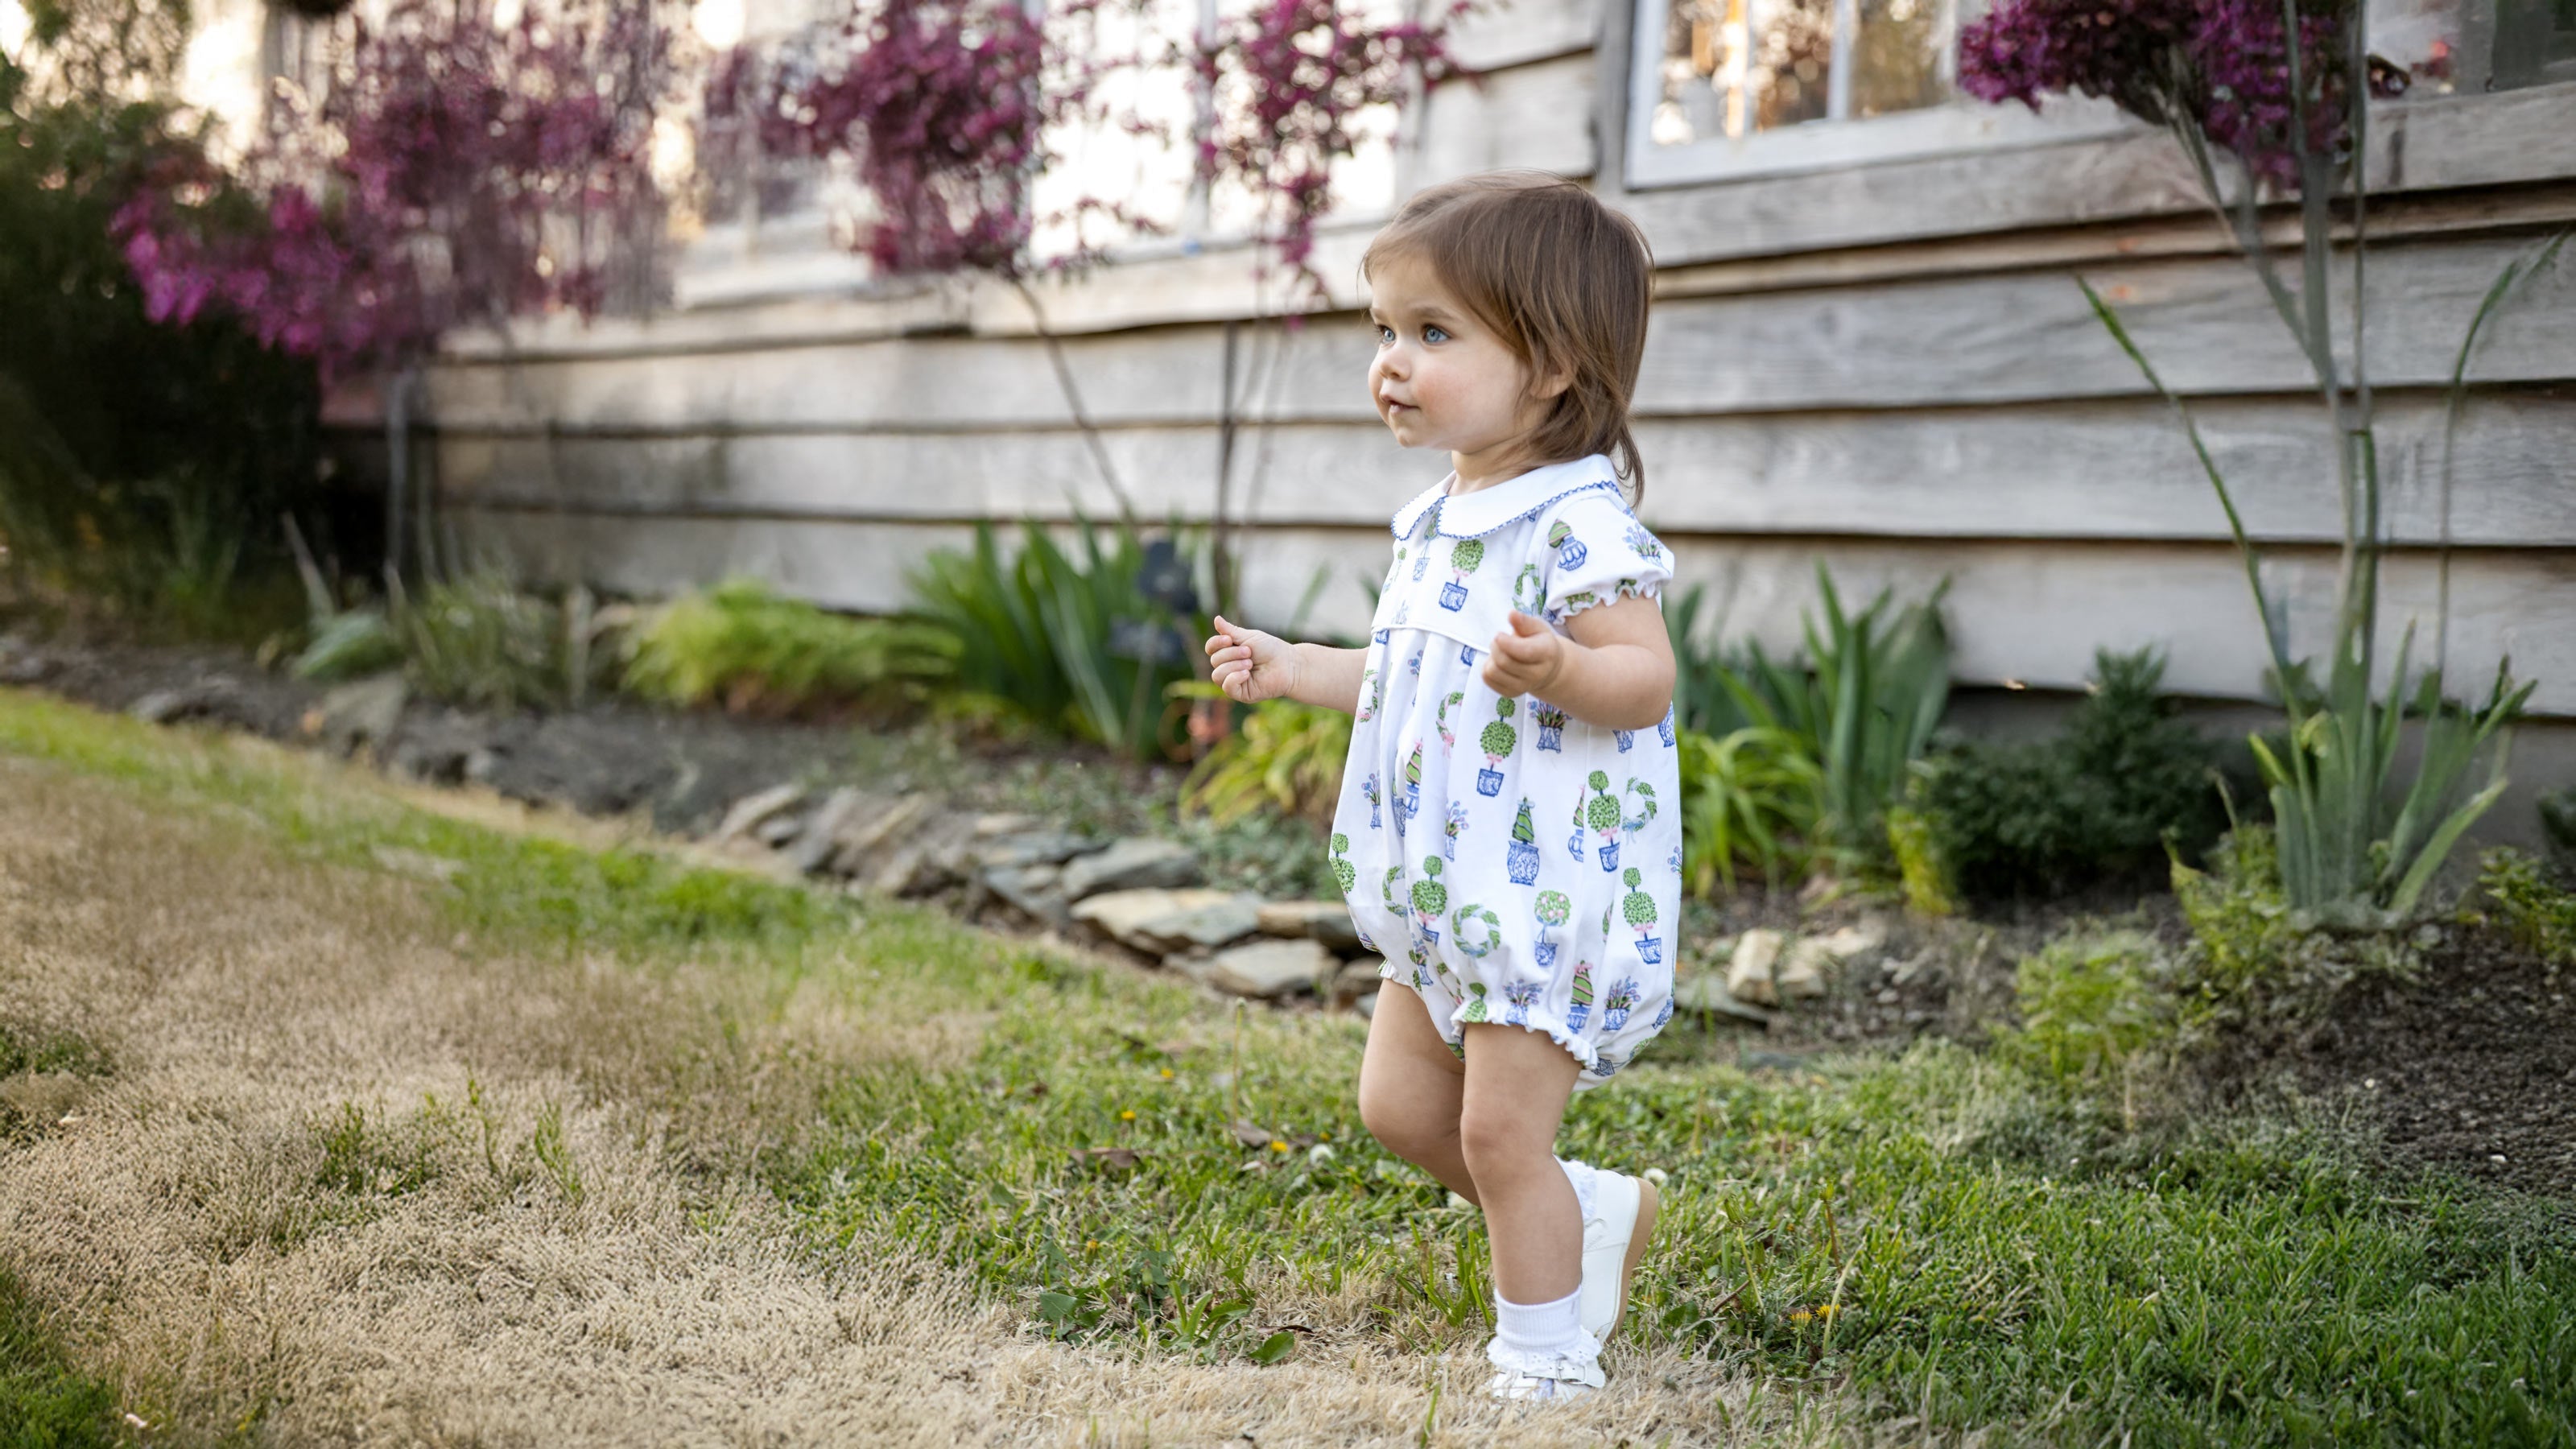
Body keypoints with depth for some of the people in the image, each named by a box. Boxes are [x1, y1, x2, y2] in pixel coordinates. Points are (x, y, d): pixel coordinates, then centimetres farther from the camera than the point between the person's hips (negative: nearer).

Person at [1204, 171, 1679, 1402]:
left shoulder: (1578, 521, -19)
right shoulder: (1438, 523, 11)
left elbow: (1646, 678, -25)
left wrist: (1556, 672, -43)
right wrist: (1295, 670, 22)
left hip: (1550, 892, -9)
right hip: (1444, 889, 10)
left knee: (1500, 1131, -4)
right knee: (1398, 1105, 15)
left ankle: (1545, 1367, 15)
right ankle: (1598, 1215, 32)